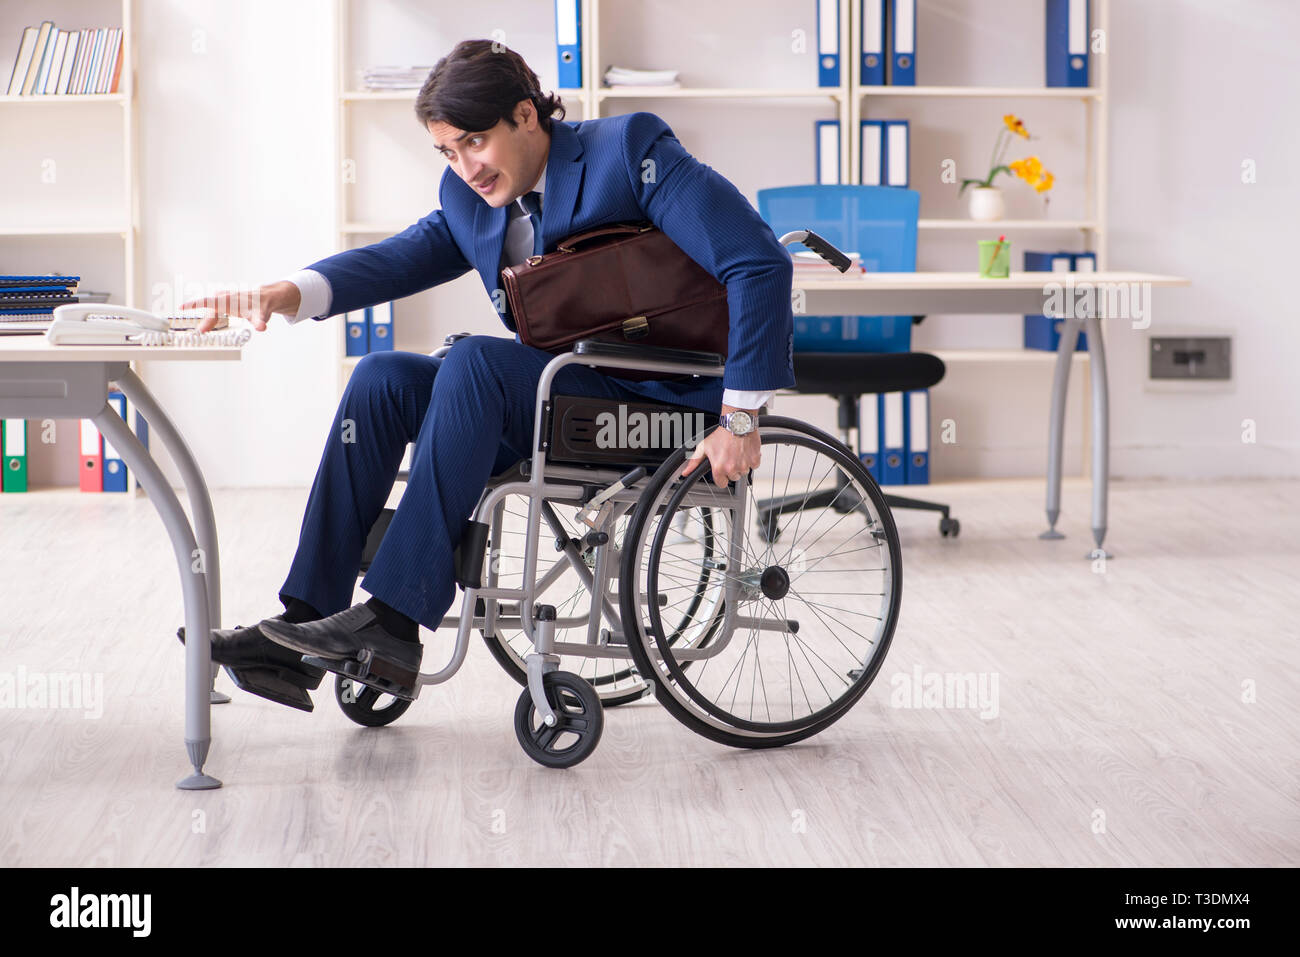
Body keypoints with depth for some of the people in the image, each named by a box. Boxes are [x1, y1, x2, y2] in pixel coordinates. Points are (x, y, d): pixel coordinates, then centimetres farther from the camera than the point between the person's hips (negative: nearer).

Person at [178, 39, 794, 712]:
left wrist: (741, 419, -23)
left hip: (657, 402, -7)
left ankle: (395, 619, -29)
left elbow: (760, 265, -18)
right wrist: (286, 295, -23)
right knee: (383, 377, -10)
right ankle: (303, 626, -15)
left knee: (474, 361, -28)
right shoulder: (468, 198, 9)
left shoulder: (631, 150, -12)